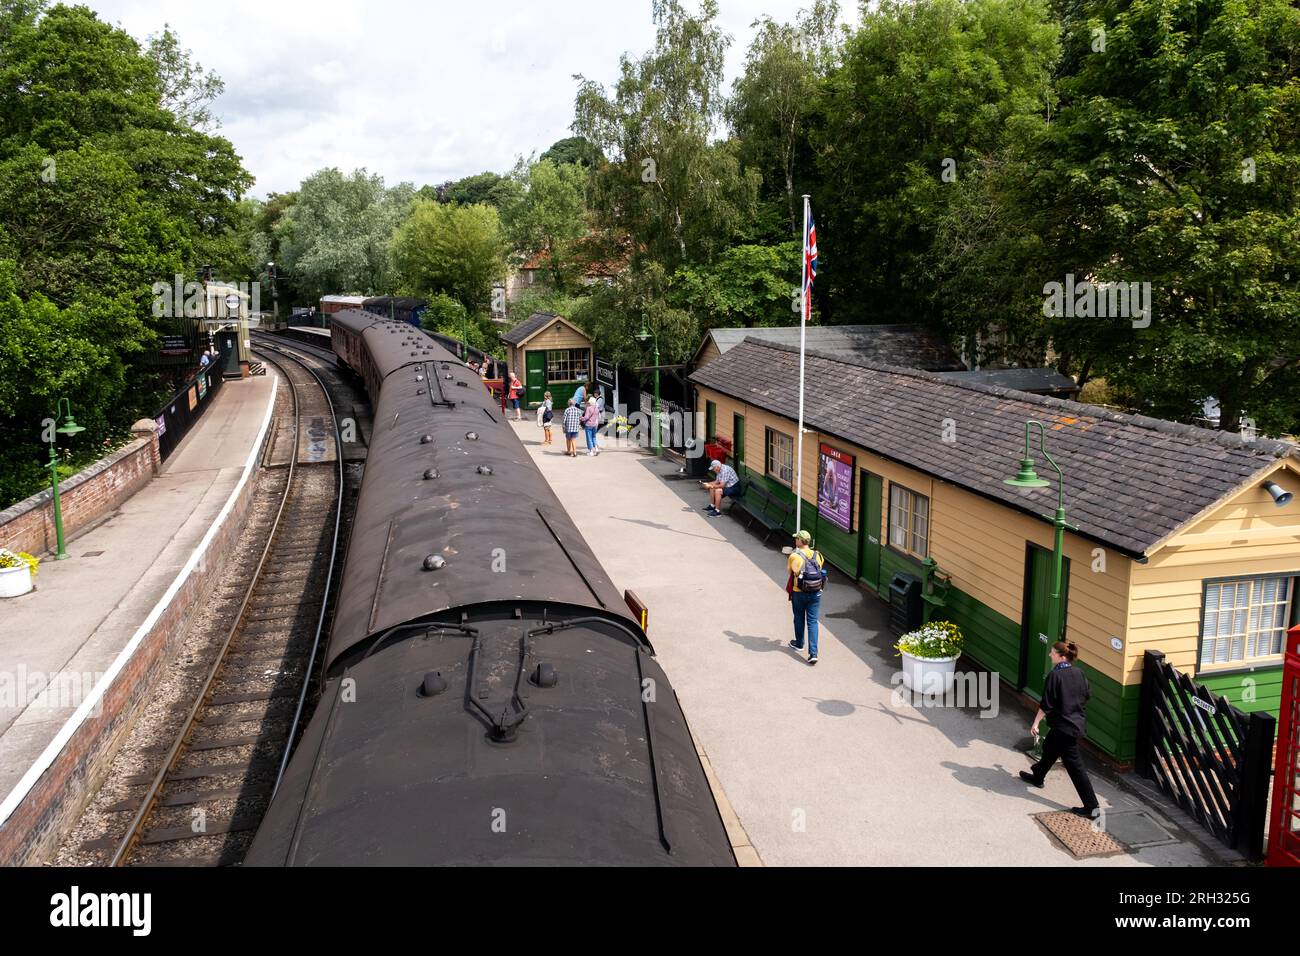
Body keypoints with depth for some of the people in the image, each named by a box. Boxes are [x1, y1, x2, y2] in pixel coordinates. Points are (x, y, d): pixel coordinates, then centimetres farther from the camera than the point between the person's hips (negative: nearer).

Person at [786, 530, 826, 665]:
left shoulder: (794, 556, -13)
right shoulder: (818, 555, -2)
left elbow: (789, 569, 3)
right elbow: (822, 571, 4)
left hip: (799, 593, -2)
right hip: (815, 593, 2)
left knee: (799, 618, 19)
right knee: (812, 622, 3)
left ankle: (799, 644, 38)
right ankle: (813, 653, -5)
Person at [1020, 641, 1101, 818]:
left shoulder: (1054, 675, -18)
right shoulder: (1079, 673, 1)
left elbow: (1046, 704, -17)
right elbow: (1087, 694, 13)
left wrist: (1036, 723, -9)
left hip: (1063, 727, -8)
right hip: (1078, 722, 8)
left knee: (1075, 766, 4)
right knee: (1049, 748, 21)